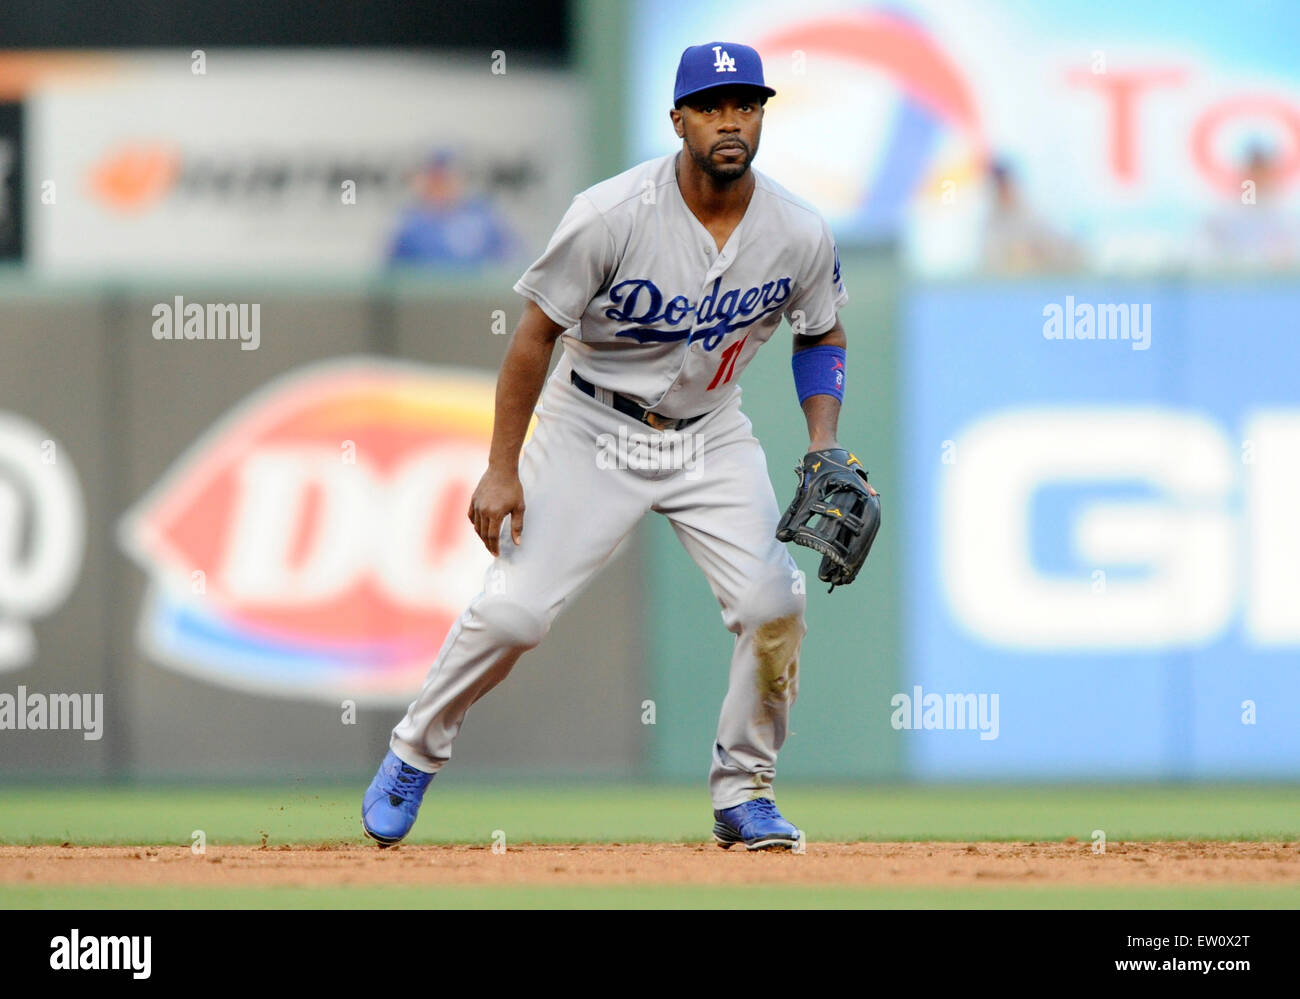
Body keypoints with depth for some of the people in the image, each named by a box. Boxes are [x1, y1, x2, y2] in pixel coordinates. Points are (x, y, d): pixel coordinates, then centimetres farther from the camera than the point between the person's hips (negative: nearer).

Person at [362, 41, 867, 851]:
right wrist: (502, 470, -15)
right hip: (595, 427, -3)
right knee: (514, 609, -9)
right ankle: (415, 755, 15)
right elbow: (536, 334, -14)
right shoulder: (612, 216, -24)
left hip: (710, 434, 3)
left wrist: (825, 449, -8)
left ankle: (743, 792, 6)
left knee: (773, 603, -13)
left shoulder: (801, 236, -13)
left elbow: (822, 337, 7)